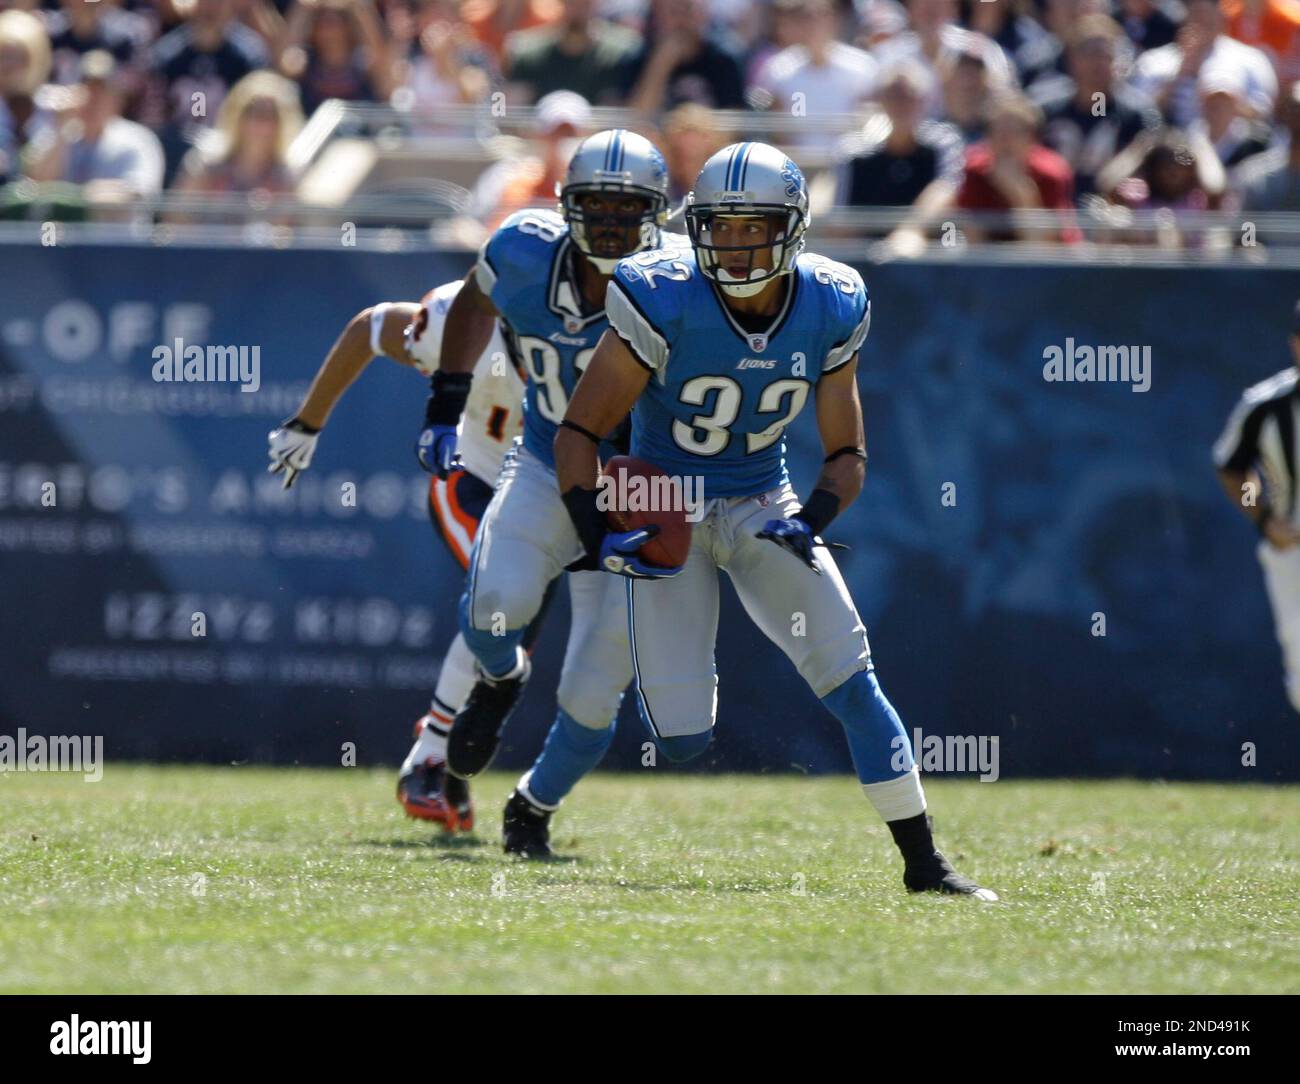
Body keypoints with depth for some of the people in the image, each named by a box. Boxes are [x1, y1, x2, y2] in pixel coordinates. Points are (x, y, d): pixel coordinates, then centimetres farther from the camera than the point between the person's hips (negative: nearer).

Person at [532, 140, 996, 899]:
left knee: (850, 675, -13)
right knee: (682, 736, -7)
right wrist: (599, 535, -27)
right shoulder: (664, 303, -20)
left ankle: (923, 860, -4)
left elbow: (847, 456, 1)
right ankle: (530, 803, 21)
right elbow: (579, 433, -13)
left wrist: (812, 519, -20)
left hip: (765, 507, 3)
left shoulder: (828, 310, -10)